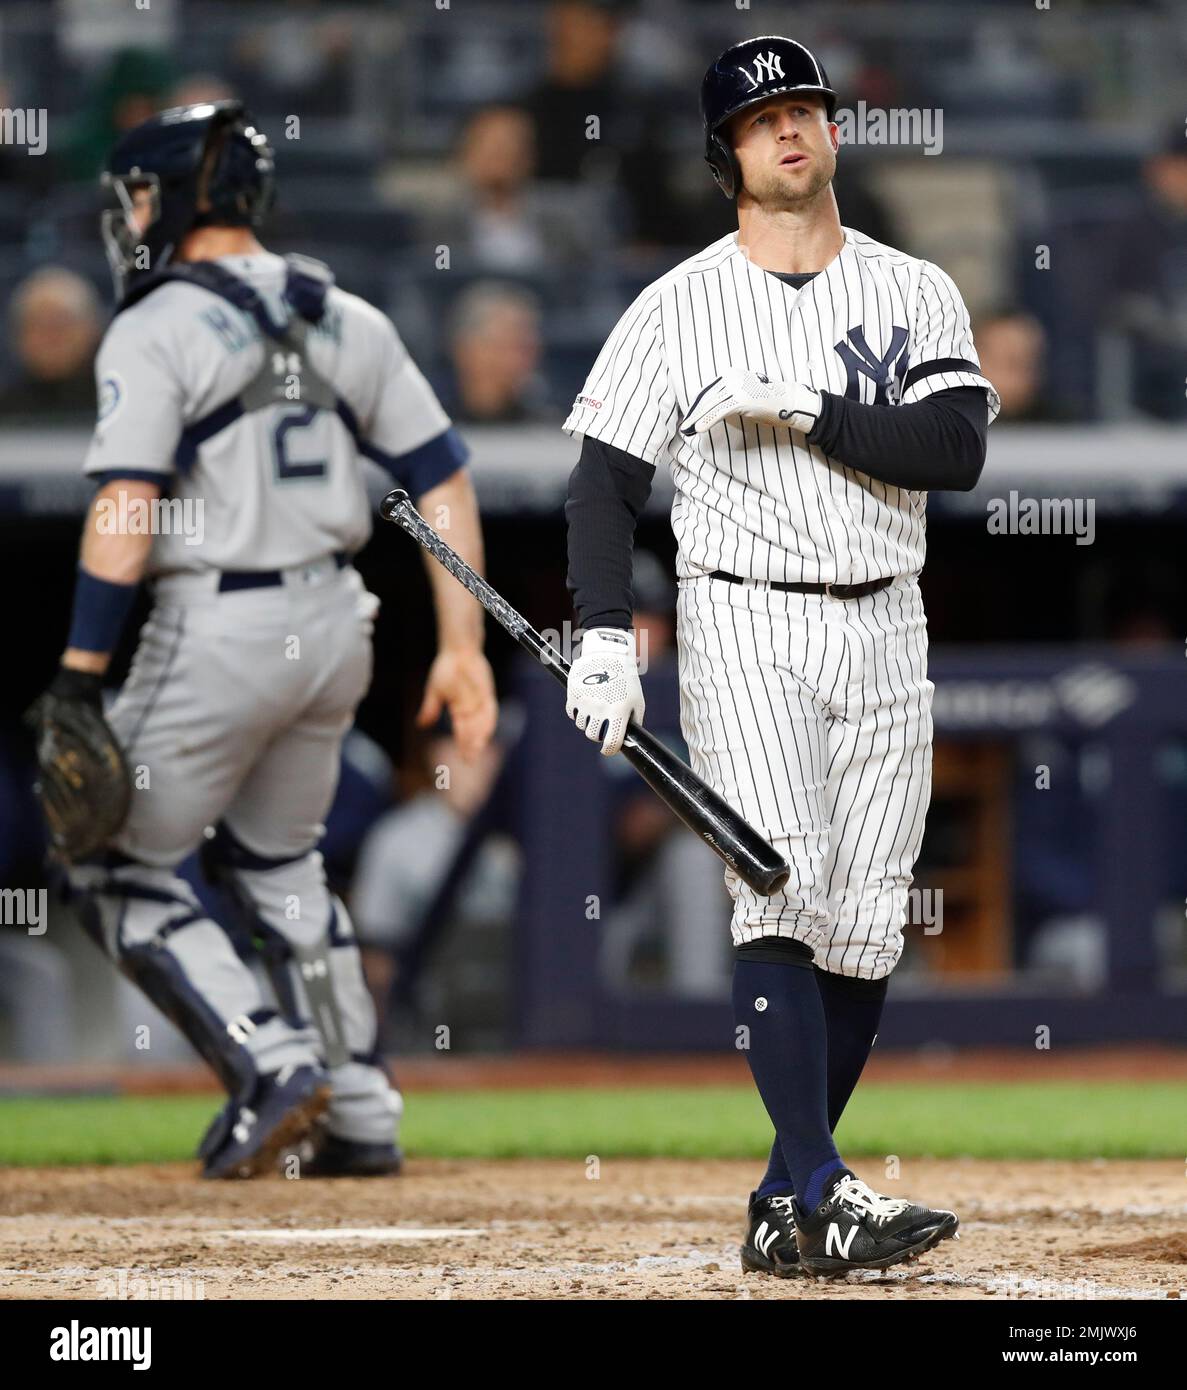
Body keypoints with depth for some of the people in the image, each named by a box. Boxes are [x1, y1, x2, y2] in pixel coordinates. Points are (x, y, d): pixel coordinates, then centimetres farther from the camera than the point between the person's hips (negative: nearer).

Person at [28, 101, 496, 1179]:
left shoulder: (157, 331, -9)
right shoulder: (346, 322, 10)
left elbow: (125, 512, -18)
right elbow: (445, 483, 7)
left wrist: (78, 677, -18)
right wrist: (462, 645, 8)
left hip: (216, 638, -7)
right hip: (335, 628, 7)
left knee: (122, 871, 7)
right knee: (274, 861, 23)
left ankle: (273, 1067, -6)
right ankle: (359, 1117, 19)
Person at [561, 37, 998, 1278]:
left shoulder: (917, 295, 6)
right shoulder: (677, 309, 2)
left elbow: (957, 450, -8)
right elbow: (604, 481, 0)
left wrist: (807, 409, -18)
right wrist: (605, 638, -12)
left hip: (884, 632, 3)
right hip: (745, 627, -3)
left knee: (864, 929, 1)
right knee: (781, 891, -18)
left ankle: (787, 1209, 11)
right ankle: (821, 1192, -24)